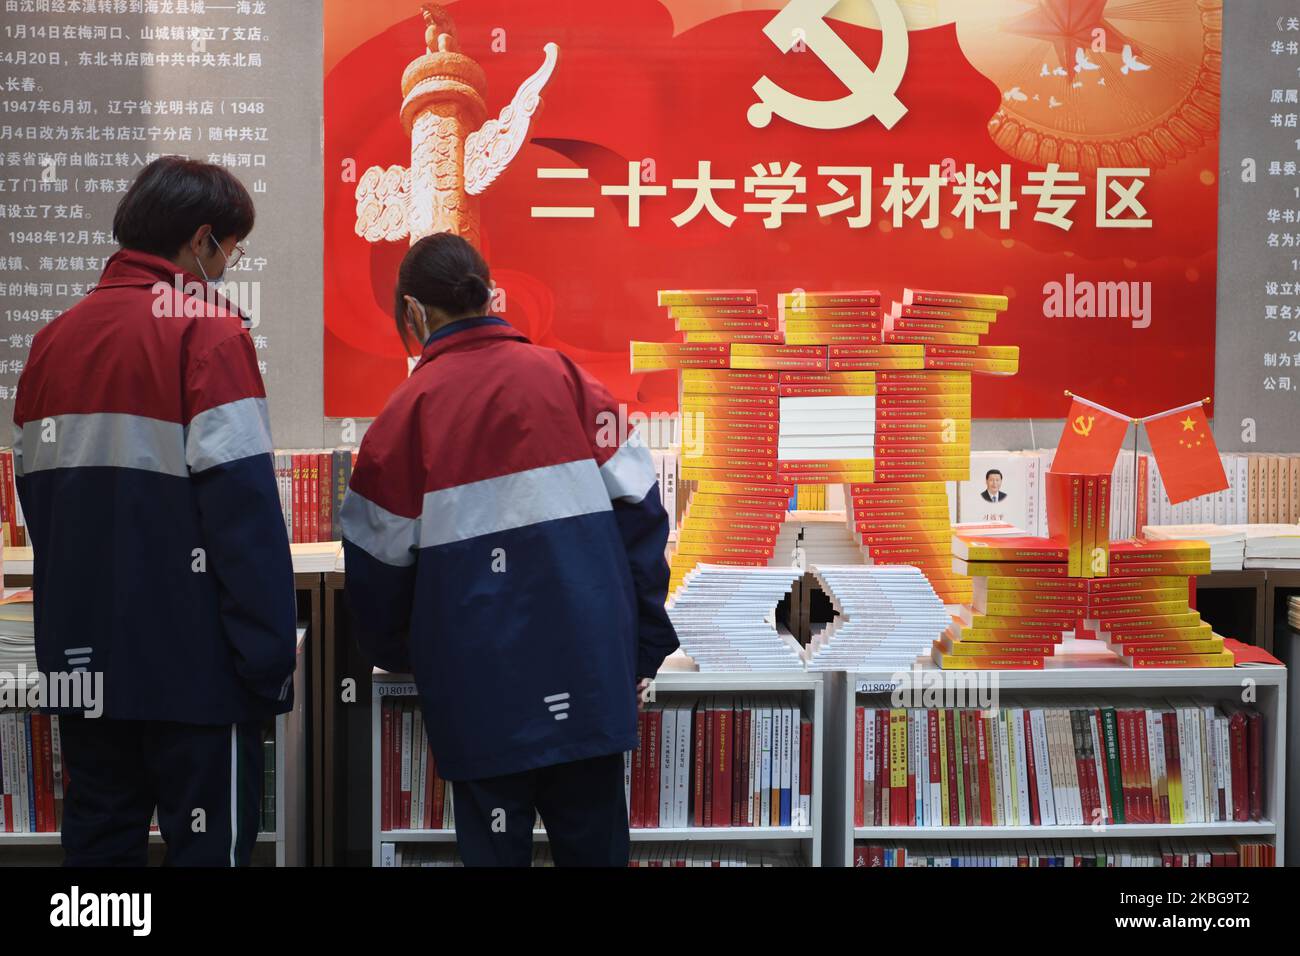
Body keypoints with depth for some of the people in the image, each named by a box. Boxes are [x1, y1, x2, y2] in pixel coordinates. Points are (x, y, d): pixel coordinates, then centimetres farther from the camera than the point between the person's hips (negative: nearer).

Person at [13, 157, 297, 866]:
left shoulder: (53, 338, 9)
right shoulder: (206, 332, -11)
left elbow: (34, 492, 14)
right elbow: (243, 507, -17)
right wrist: (270, 655, -14)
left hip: (84, 657, 6)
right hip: (190, 664, -6)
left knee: (98, 838, 15)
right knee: (208, 842, 2)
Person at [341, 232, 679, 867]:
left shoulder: (409, 408, -1)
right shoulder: (565, 377, 3)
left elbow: (377, 560, 4)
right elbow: (636, 510, 0)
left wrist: (394, 651, 23)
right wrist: (645, 645, 7)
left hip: (481, 689, -2)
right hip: (589, 670, 2)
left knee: (495, 844, 8)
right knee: (594, 842, 11)